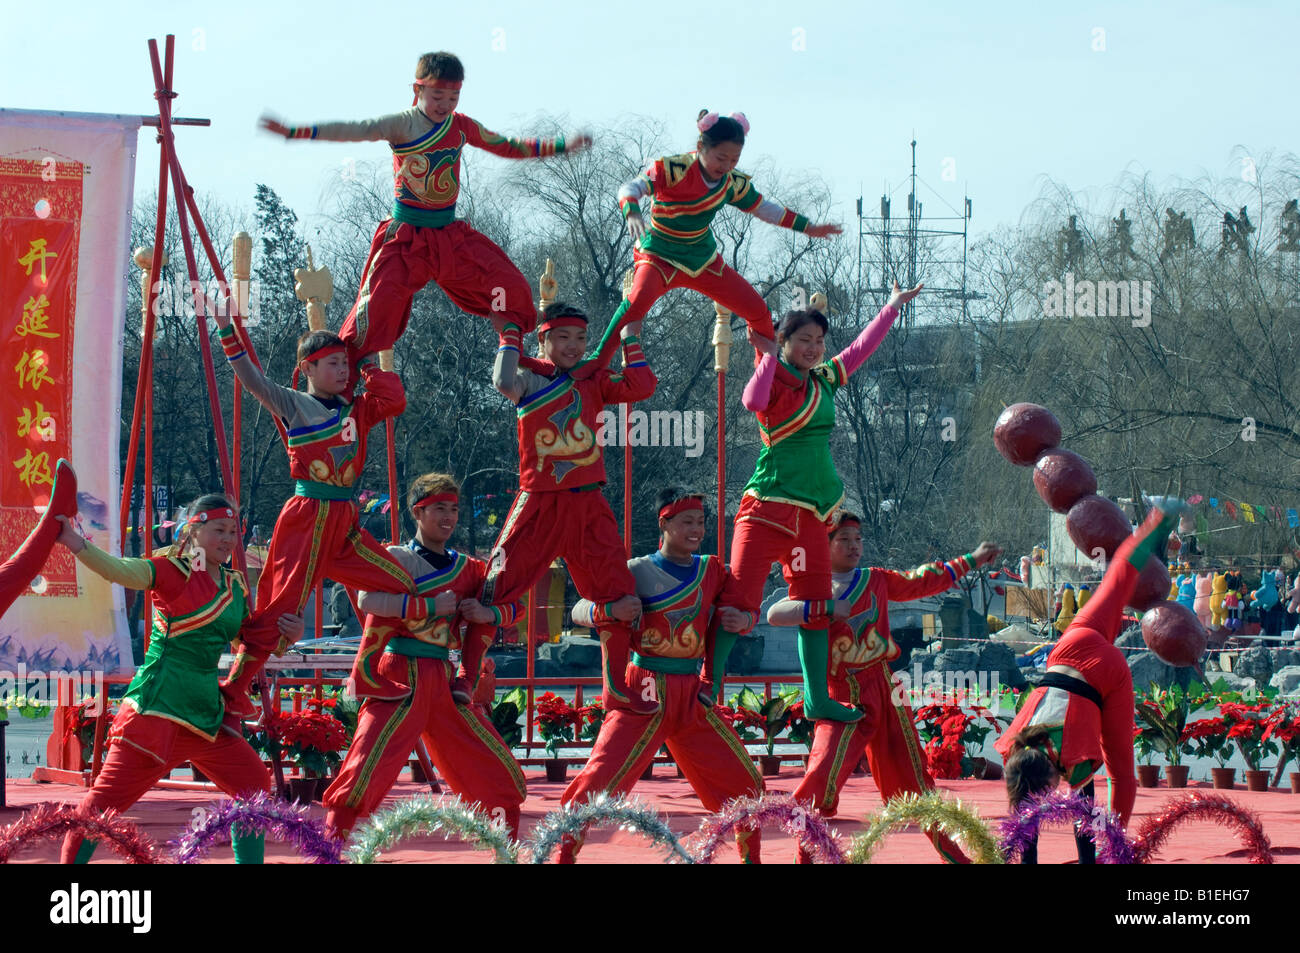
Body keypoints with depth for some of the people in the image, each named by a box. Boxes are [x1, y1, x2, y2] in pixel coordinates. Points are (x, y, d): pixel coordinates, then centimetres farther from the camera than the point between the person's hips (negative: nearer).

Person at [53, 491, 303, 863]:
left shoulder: (236, 586, 13)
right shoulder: (173, 571, -8)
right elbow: (118, 571, -25)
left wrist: (288, 634, 3)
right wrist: (73, 541, -42)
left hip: (206, 712, 7)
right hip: (158, 704, -7)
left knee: (254, 783, 11)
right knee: (110, 794, -11)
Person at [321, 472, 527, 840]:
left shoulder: (467, 568, 15)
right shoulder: (397, 558, -1)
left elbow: (513, 605, 21)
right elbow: (368, 599, -20)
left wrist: (488, 613, -1)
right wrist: (431, 606, -21)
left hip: (444, 683, 6)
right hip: (401, 680, -6)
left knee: (503, 777, 8)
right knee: (366, 769, -20)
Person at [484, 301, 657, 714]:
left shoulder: (593, 381, 11)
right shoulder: (530, 379, 0)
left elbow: (641, 386, 2)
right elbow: (504, 382, -22)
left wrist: (629, 340, 7)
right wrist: (514, 330, -16)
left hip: (588, 505, 4)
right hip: (540, 503, -4)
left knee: (618, 597, 3)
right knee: (499, 586, -10)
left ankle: (617, 690, 16)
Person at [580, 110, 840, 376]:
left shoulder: (733, 183, -4)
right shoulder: (673, 169, -23)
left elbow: (762, 207, 13)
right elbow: (631, 188, -34)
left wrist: (807, 227, 17)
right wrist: (632, 212, -57)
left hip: (704, 261, 6)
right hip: (659, 257, -6)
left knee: (759, 312, 4)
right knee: (638, 299, -38)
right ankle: (597, 363, -32)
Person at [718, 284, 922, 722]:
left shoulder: (824, 379, 14)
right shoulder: (774, 379, -6)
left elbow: (860, 349, 29)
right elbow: (753, 401, -29)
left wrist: (892, 307, 37)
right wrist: (768, 355, -19)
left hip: (810, 516, 8)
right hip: (768, 508, -8)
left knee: (815, 608, 12)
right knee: (739, 601, -13)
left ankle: (817, 699, 20)